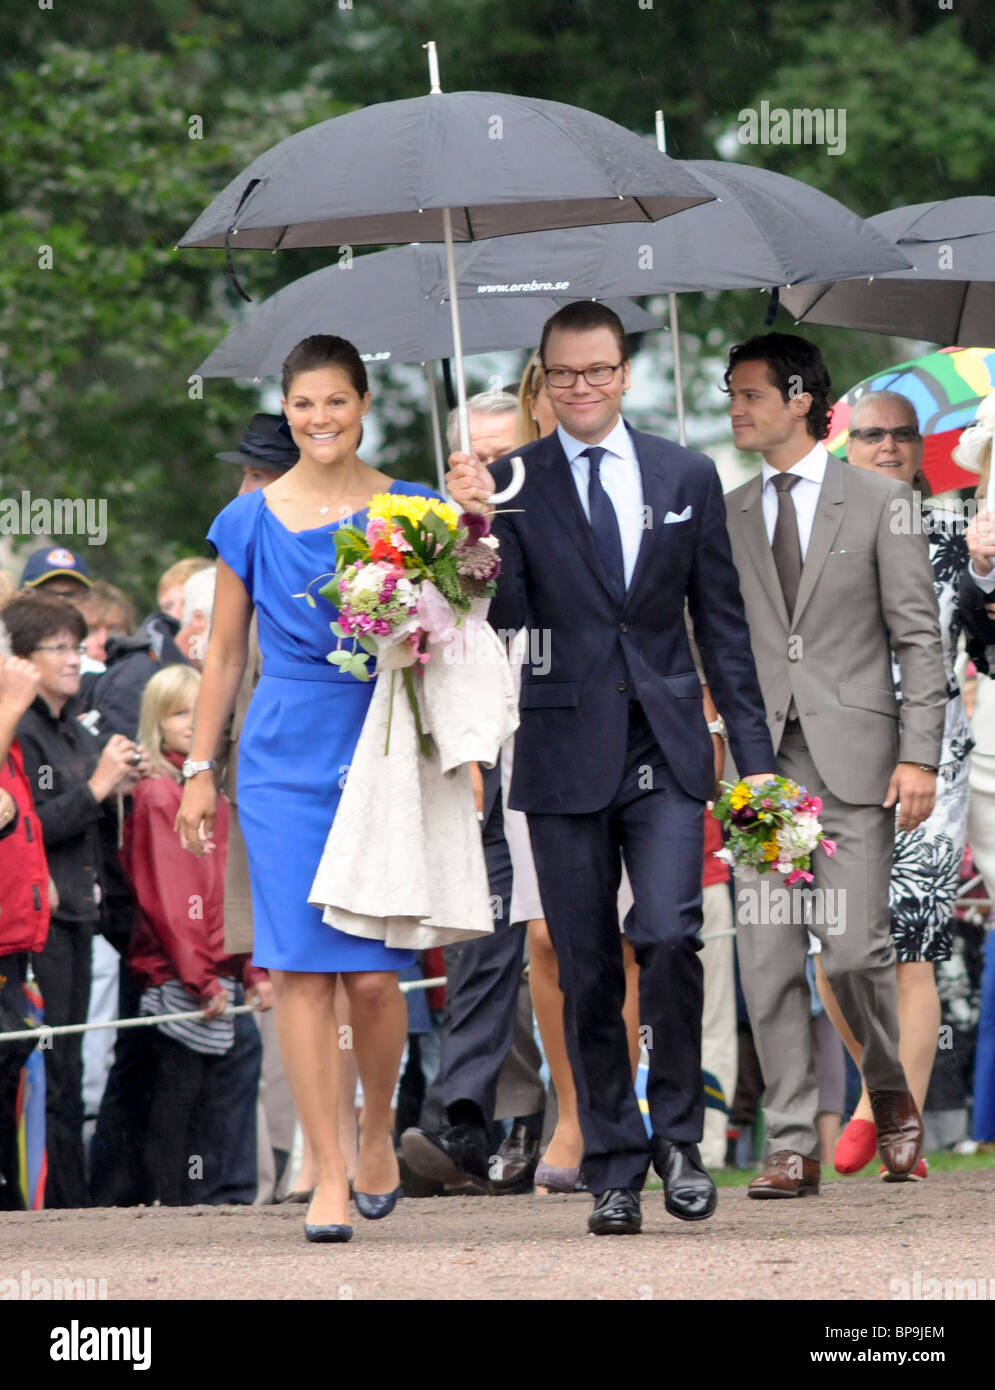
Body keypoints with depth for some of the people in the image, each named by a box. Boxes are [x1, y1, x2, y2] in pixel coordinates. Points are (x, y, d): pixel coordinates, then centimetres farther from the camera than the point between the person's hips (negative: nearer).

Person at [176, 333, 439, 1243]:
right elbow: (224, 657, 13)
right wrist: (199, 770, 11)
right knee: (301, 971, -5)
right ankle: (329, 1176, -2)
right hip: (284, 760, 1)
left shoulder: (409, 513, 4)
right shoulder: (251, 521, 7)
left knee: (373, 971, -5)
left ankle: (377, 1132, 21)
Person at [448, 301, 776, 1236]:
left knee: (668, 937, -16)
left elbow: (722, 623, 11)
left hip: (665, 748, 0)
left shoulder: (687, 477, 8)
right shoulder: (512, 485, 3)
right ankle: (613, 1168, 12)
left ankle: (677, 1134, 2)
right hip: (567, 754, 0)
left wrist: (754, 752, 7)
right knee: (587, 975, 2)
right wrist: (475, 527, -23)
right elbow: (507, 616, -6)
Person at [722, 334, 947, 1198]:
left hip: (854, 754, -3)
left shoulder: (879, 503, 3)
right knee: (767, 956, -3)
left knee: (854, 946, -10)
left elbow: (919, 639, 1)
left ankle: (891, 1095, 16)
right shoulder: (727, 516, 13)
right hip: (761, 760, 3)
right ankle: (792, 1144, 2)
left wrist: (919, 755, -7)